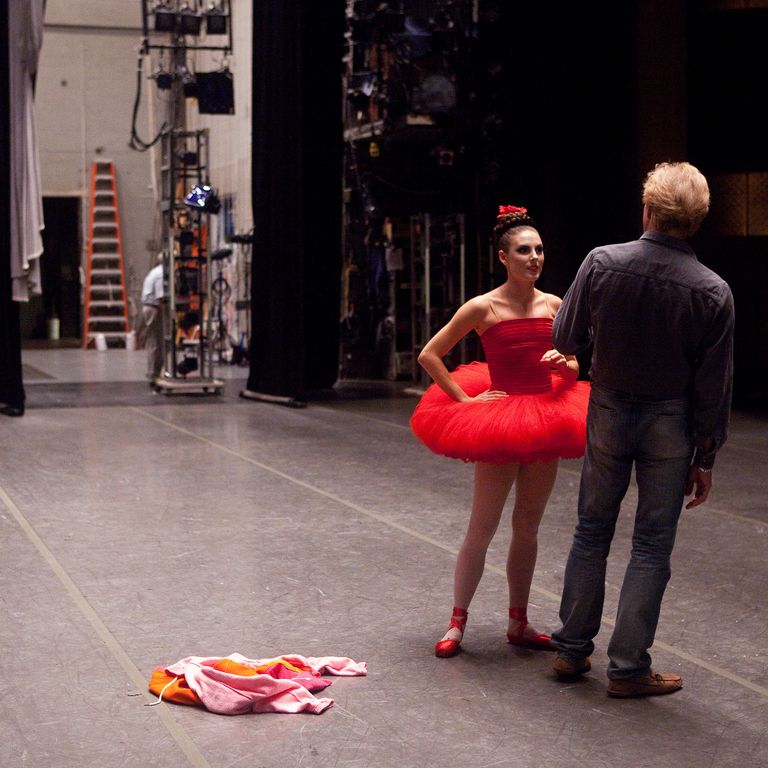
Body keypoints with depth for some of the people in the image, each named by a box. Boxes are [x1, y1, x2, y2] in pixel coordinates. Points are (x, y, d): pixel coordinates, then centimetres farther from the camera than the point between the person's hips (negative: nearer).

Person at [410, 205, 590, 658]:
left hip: (545, 420, 5)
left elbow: (574, 369, 15)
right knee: (482, 530, 0)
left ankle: (519, 624, 23)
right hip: (498, 421, -5)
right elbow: (429, 355, -5)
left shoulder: (554, 305, 5)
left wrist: (565, 364, -8)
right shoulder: (484, 308, -8)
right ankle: (457, 623, 12)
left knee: (528, 528, 12)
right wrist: (464, 399, -9)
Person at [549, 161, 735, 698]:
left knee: (592, 531, 16)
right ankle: (629, 668, 11)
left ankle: (573, 649, 25)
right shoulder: (713, 292, -15)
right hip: (670, 424, -2)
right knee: (652, 546, 7)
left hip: (609, 412, 2)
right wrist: (705, 458, 1)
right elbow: (714, 387, -9)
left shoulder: (602, 263, -14)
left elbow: (565, 340, -3)